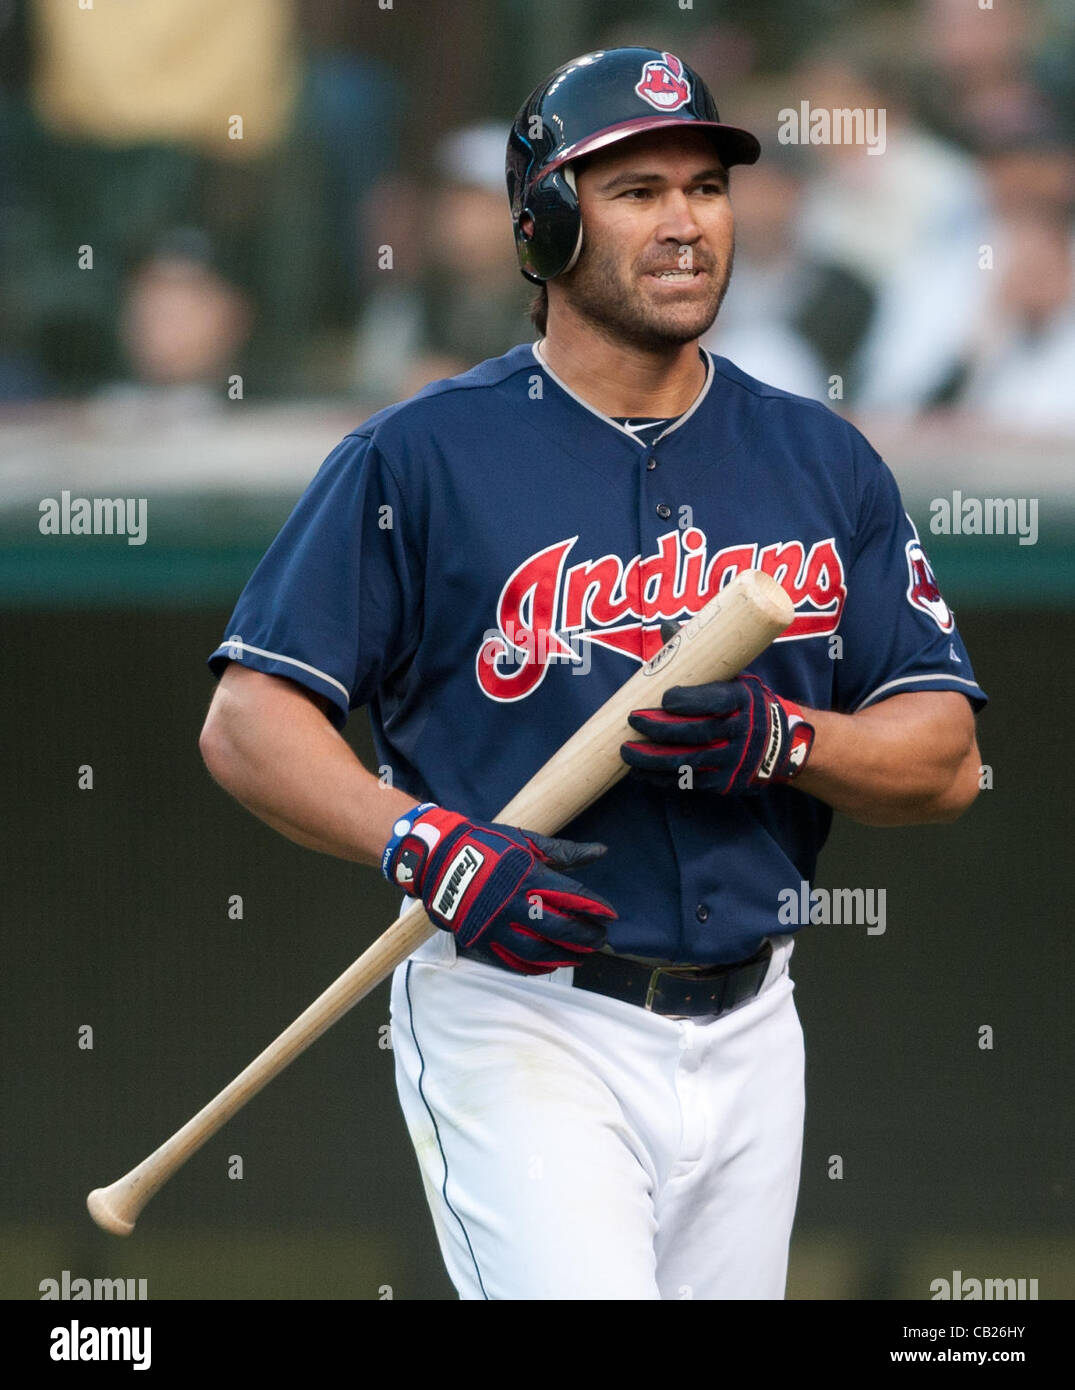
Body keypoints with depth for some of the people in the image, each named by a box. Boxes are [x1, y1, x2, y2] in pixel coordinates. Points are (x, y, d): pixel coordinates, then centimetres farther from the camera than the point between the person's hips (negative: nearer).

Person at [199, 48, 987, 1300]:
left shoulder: (822, 464, 10)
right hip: (524, 1023, -5)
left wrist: (780, 738, -13)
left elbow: (945, 761, 7)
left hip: (744, 1039, 5)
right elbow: (250, 723, -7)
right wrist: (430, 849, -23)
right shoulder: (422, 456, -3)